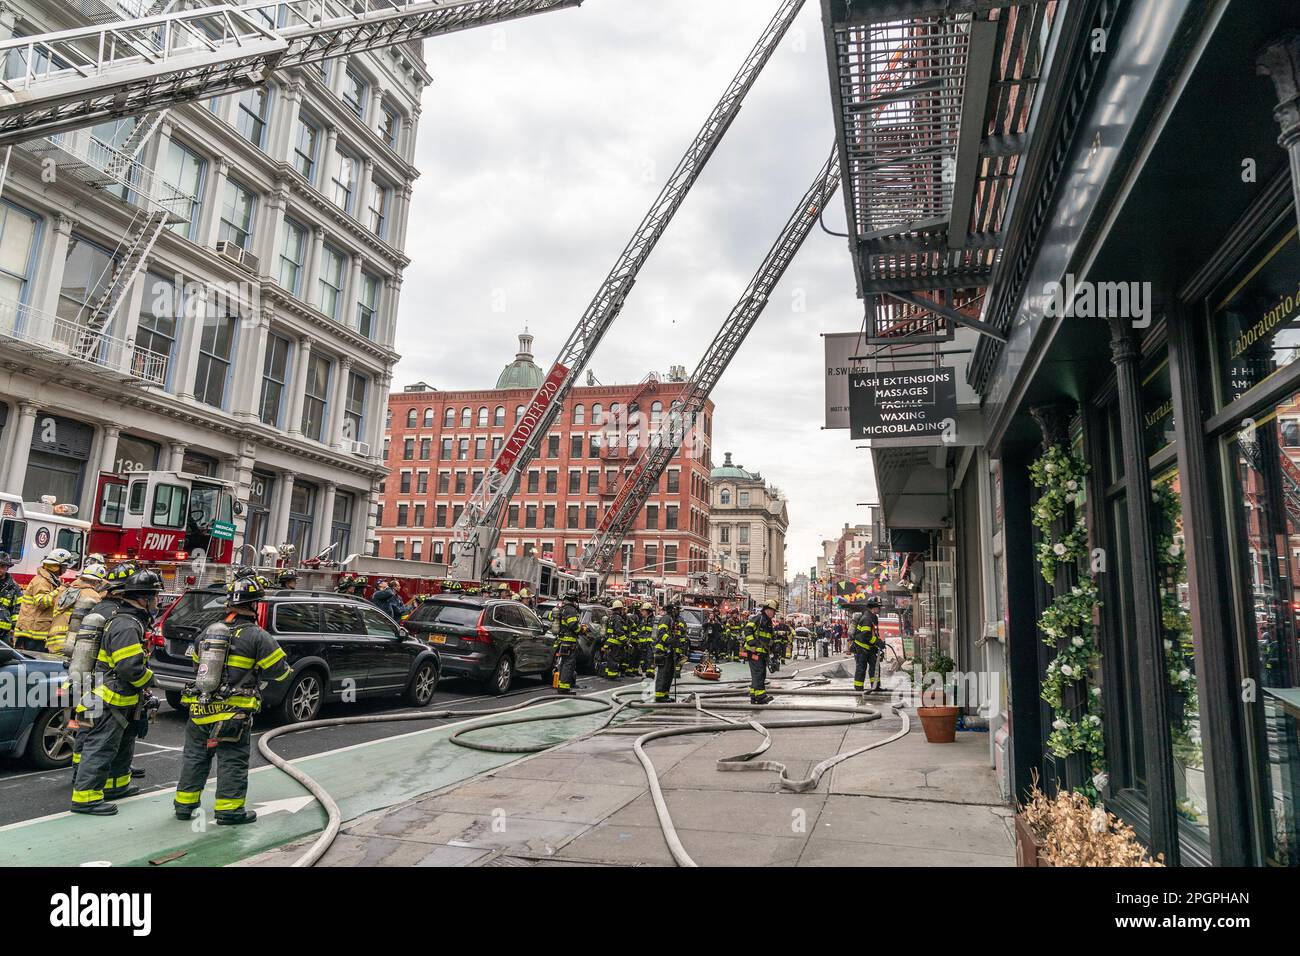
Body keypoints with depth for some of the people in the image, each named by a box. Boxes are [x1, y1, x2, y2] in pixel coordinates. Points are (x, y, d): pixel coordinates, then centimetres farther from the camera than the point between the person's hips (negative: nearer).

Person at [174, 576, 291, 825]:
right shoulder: (257, 637, -13)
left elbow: (196, 661, 21)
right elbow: (279, 670, -11)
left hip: (200, 708, 6)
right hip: (235, 712, -6)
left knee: (194, 757, 19)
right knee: (232, 761, 4)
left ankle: (184, 804, 27)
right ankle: (229, 810, 9)